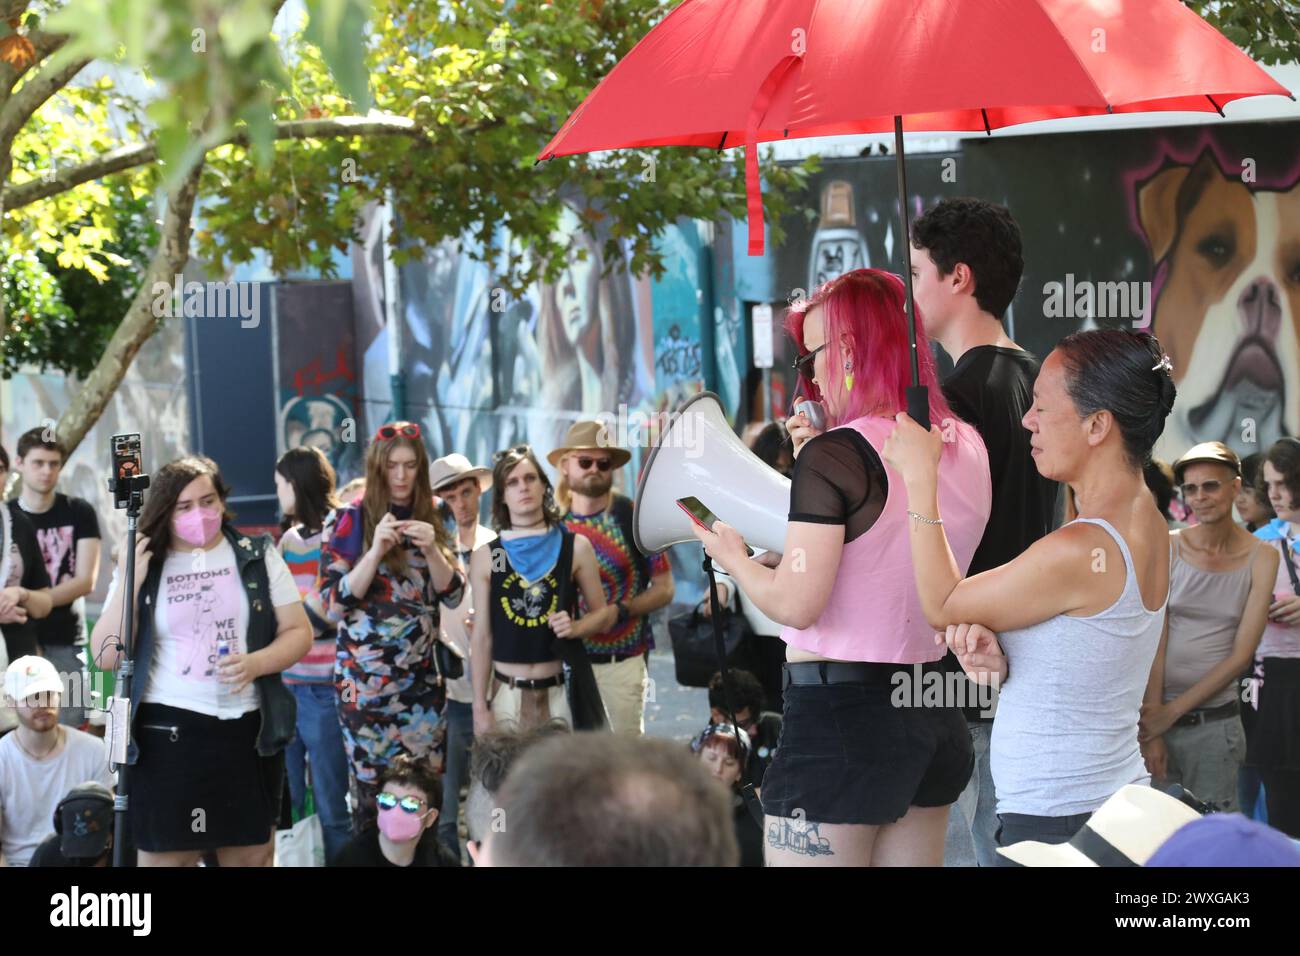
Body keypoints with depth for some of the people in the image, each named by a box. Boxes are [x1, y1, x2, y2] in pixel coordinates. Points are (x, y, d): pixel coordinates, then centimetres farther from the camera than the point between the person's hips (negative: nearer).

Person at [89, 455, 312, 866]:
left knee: (253, 854, 8)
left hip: (247, 728, 1)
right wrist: (129, 583, -12)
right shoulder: (142, 566, 3)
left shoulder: (257, 556, 5)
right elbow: (107, 656, -2)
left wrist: (254, 663, -15)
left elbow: (298, 631, 4)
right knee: (166, 856, 1)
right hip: (168, 731, -1)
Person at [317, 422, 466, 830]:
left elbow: (454, 595, 4)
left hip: (421, 675, 3)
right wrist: (376, 551, -20)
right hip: (365, 678, -3)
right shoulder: (348, 520, -3)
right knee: (370, 786, -2)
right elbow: (334, 603, -9)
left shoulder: (432, 521, 7)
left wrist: (431, 550, -14)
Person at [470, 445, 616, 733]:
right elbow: (481, 636, 3)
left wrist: (576, 627, -13)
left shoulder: (575, 548, 1)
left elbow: (604, 613, 9)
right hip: (506, 694, 0)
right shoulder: (486, 557, 2)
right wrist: (480, 706, 0)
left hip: (559, 692, 0)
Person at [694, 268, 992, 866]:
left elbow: (796, 603, -17)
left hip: (840, 710, -8)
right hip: (934, 716, 8)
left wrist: (733, 557, 0)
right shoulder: (966, 447, 8)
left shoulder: (836, 454, -14)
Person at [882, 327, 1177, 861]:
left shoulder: (1076, 553, -23)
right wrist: (998, 659, -10)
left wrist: (919, 479, -3)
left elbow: (942, 606, -8)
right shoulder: (1150, 527, 5)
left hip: (1053, 822, -9)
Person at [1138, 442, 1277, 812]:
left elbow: (1241, 655, -3)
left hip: (1216, 722, 1)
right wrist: (1152, 732, -14)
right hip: (1157, 712, -1)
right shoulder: (1168, 547, -3)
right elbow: (1154, 641, -7)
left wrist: (1172, 712, -10)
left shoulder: (1261, 558, 0)